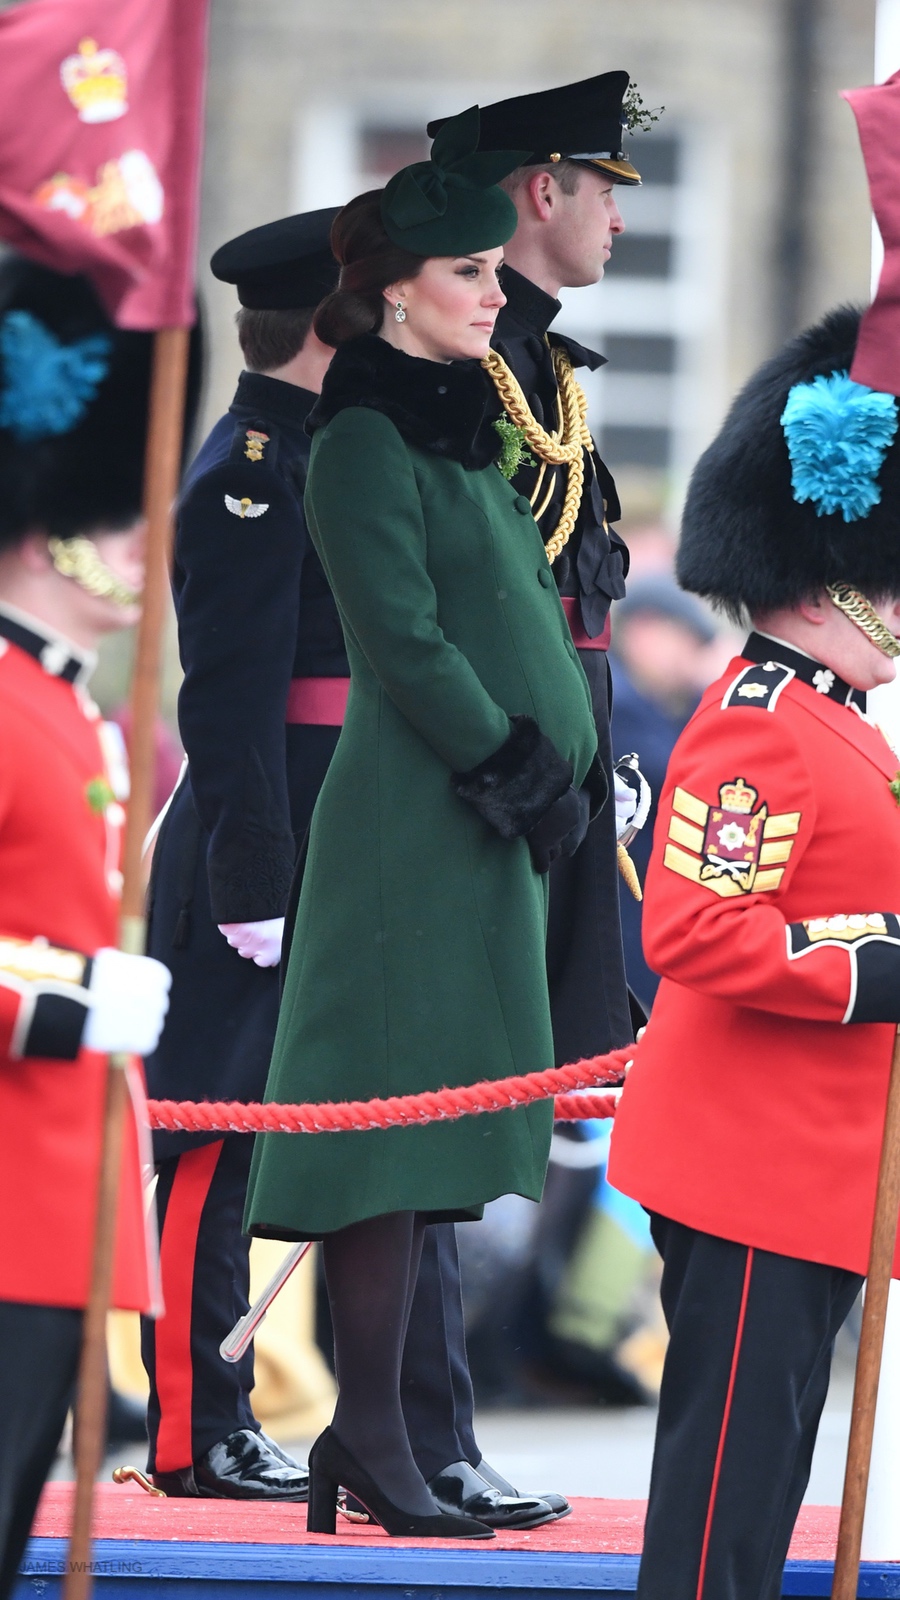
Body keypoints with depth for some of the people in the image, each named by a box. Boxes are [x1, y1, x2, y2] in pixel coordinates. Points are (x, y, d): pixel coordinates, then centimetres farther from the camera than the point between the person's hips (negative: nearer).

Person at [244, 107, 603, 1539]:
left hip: (484, 817, 9)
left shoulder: (458, 430, 17)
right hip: (417, 820, -9)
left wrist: (568, 773, 8)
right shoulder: (365, 442, -10)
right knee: (402, 1100, -9)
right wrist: (524, 776, -15)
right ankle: (374, 1438, -9)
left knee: (424, 1138, 7)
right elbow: (404, 643, -16)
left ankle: (364, 1431, 8)